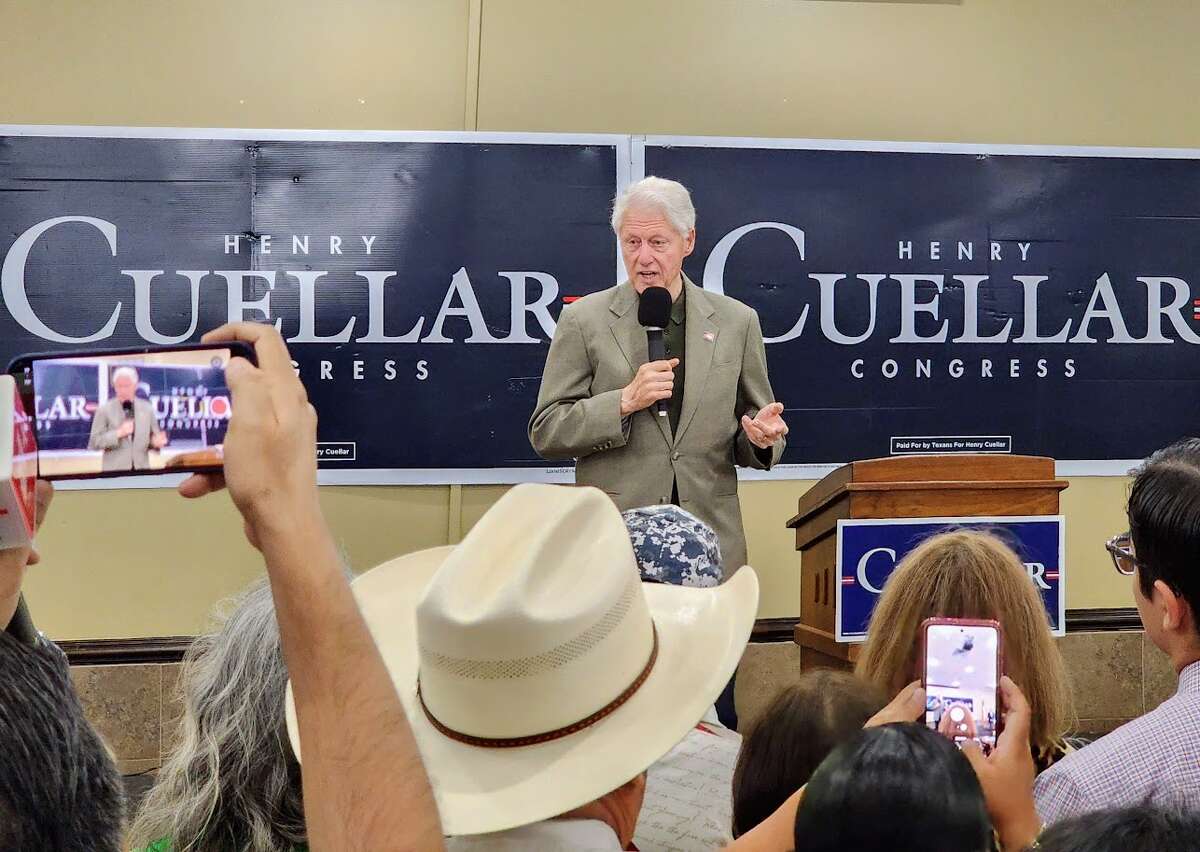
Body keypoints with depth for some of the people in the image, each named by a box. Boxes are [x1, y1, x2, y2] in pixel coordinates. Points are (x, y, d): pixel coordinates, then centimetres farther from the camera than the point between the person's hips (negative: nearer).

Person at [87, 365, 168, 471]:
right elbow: (94, 443, -4)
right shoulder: (104, 410, 0)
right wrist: (118, 433, -16)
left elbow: (154, 438, 13)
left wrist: (156, 442, -10)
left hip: (142, 470, 3)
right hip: (114, 471, -3)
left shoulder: (147, 409, 8)